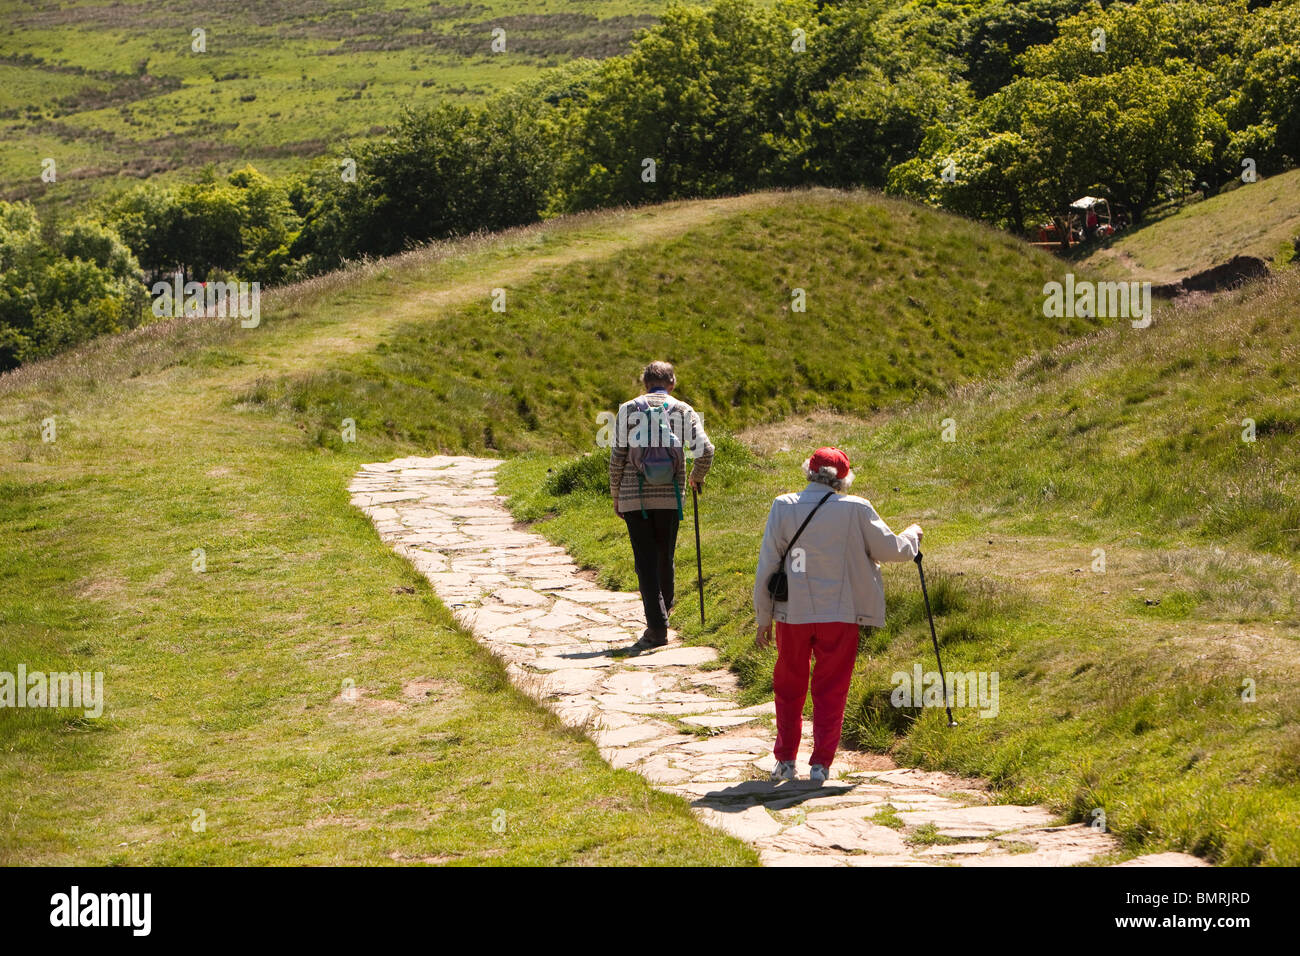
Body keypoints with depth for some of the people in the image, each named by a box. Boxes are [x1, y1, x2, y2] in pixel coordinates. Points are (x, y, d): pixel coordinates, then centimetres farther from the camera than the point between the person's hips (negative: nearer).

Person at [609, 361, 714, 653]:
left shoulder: (628, 410, 3)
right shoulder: (683, 411, 4)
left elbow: (617, 456, 0)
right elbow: (705, 450, -4)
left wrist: (616, 496, 10)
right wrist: (696, 477, 16)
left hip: (634, 497, -1)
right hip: (670, 496, 1)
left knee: (646, 562, -1)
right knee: (665, 557, 18)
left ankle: (657, 626, -9)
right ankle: (664, 608, 35)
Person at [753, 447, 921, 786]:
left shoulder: (783, 507, -5)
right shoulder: (855, 509, -9)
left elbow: (766, 566, -2)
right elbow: (891, 549, 2)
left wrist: (763, 618, 7)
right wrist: (912, 535, 25)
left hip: (792, 614, 1)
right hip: (840, 615, -1)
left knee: (789, 687, 16)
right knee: (830, 690, 9)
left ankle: (785, 760, 17)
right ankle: (820, 764, 6)